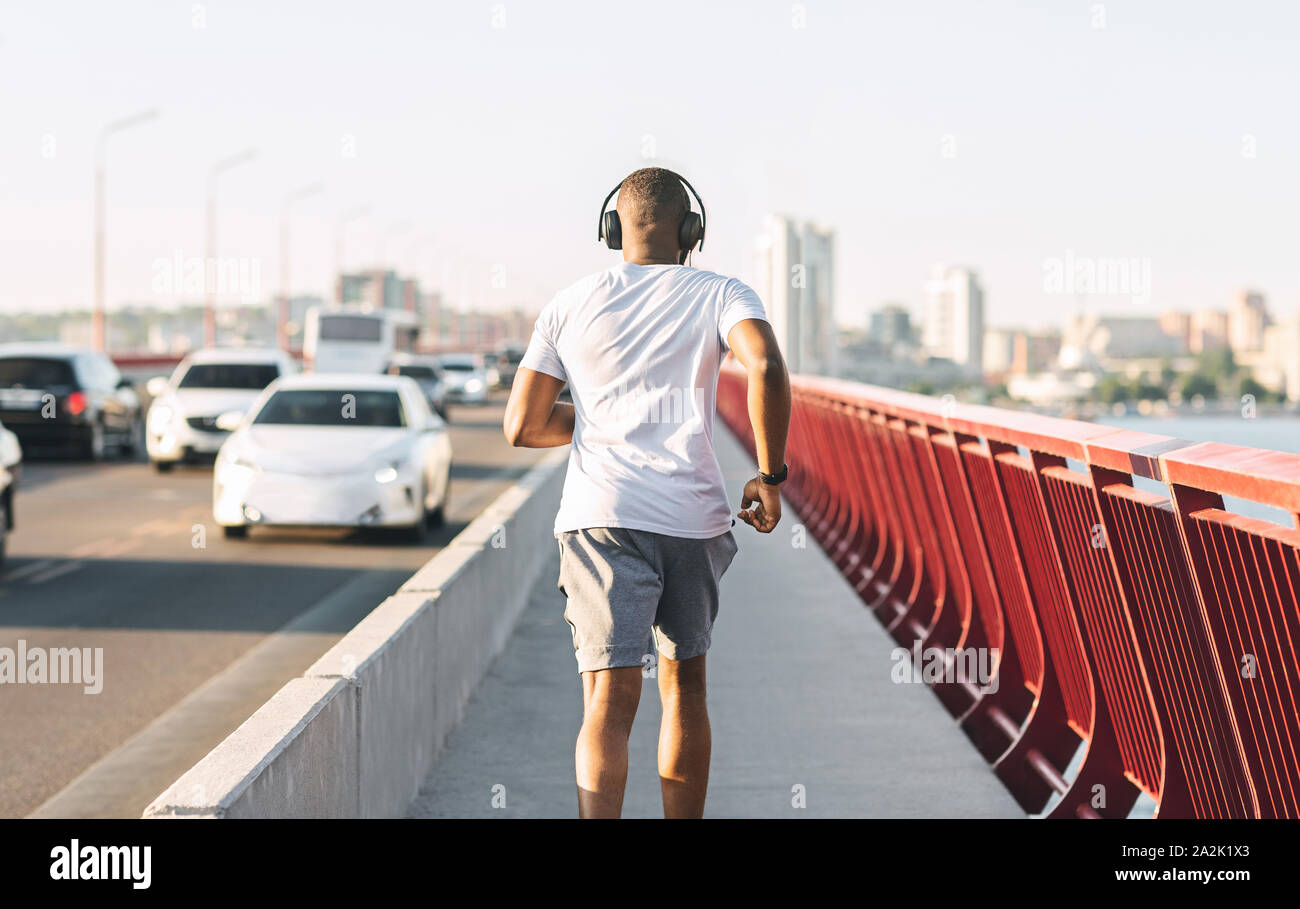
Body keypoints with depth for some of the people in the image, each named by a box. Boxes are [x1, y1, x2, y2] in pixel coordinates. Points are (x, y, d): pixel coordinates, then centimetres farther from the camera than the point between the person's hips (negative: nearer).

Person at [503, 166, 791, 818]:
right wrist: (770, 476, -6)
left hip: (600, 517, 0)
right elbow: (766, 366, -15)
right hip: (692, 519, 0)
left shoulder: (569, 305, 11)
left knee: (610, 701, -7)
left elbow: (522, 427, 9)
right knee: (683, 684, 19)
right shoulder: (720, 295, 6)